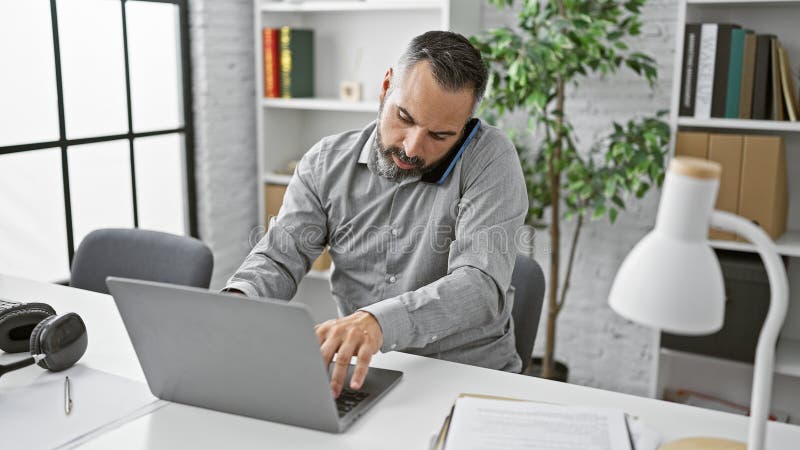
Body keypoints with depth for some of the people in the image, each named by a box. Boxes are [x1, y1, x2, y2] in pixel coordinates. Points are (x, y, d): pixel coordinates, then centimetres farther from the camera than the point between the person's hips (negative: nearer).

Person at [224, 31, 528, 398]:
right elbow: (278, 259, -1)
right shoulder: (327, 163, 1)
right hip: (359, 370, 3)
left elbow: (482, 285, -24)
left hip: (469, 377, -2)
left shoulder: (491, 160, -13)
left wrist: (378, 320, -40)